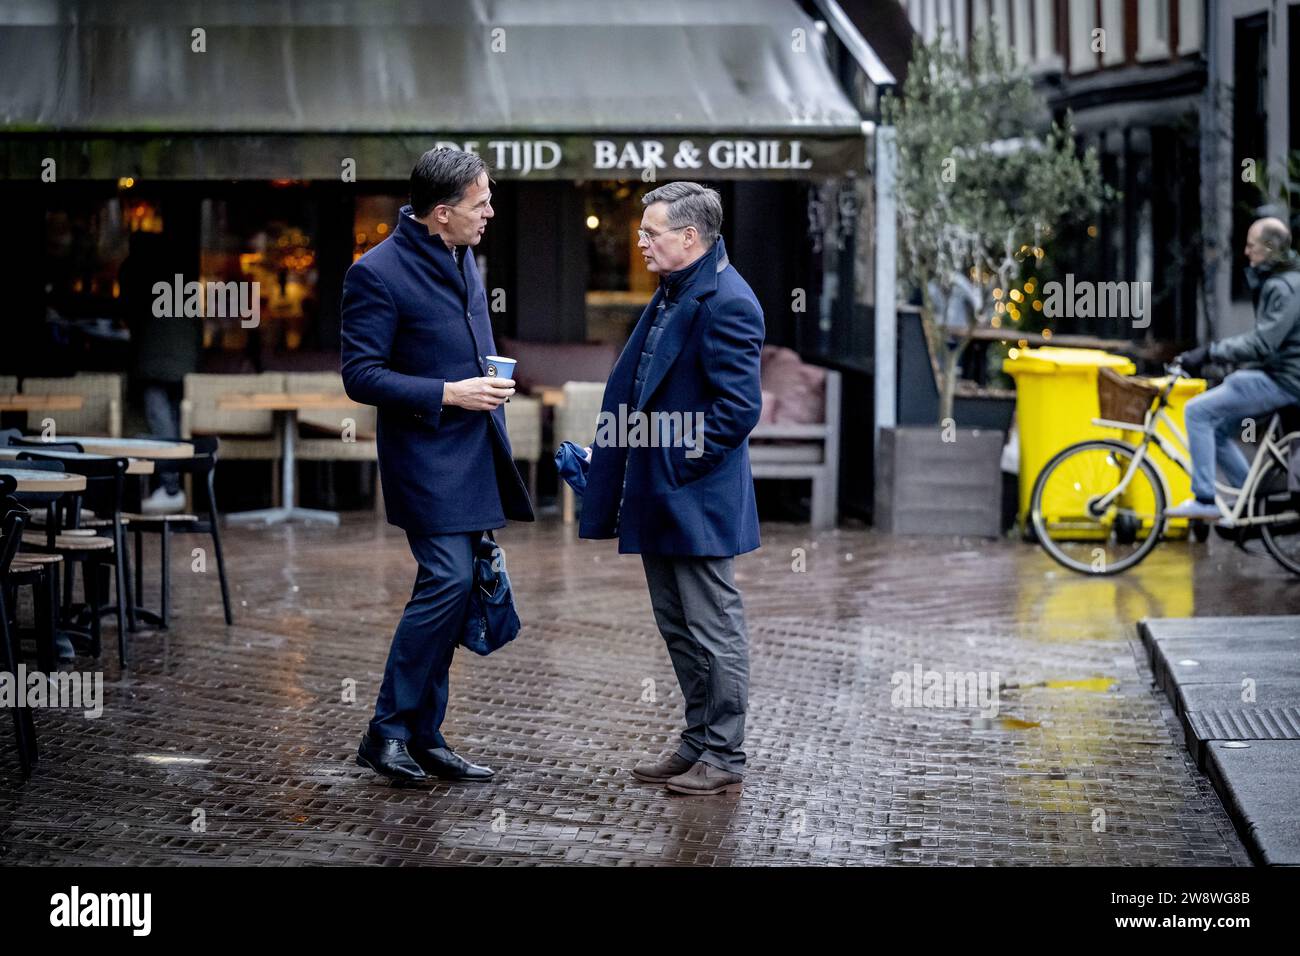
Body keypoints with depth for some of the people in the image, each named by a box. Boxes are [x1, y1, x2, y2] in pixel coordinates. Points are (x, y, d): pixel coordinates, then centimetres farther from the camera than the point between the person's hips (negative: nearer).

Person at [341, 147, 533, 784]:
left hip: (474, 460, 8)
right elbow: (361, 375, -16)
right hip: (426, 458, -8)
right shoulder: (378, 273, -15)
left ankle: (424, 737, 15)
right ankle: (387, 731, -6)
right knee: (447, 581, -17)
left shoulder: (462, 256, 11)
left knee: (450, 591, 9)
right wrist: (449, 394, -19)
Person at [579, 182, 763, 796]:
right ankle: (698, 743, 28)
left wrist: (681, 465, -17)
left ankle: (724, 760, 8)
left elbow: (739, 406, -22)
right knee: (677, 628, 17)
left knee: (714, 630, 0)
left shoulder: (727, 303, -18)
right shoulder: (671, 295, 14)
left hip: (697, 502, -10)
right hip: (660, 499, 10)